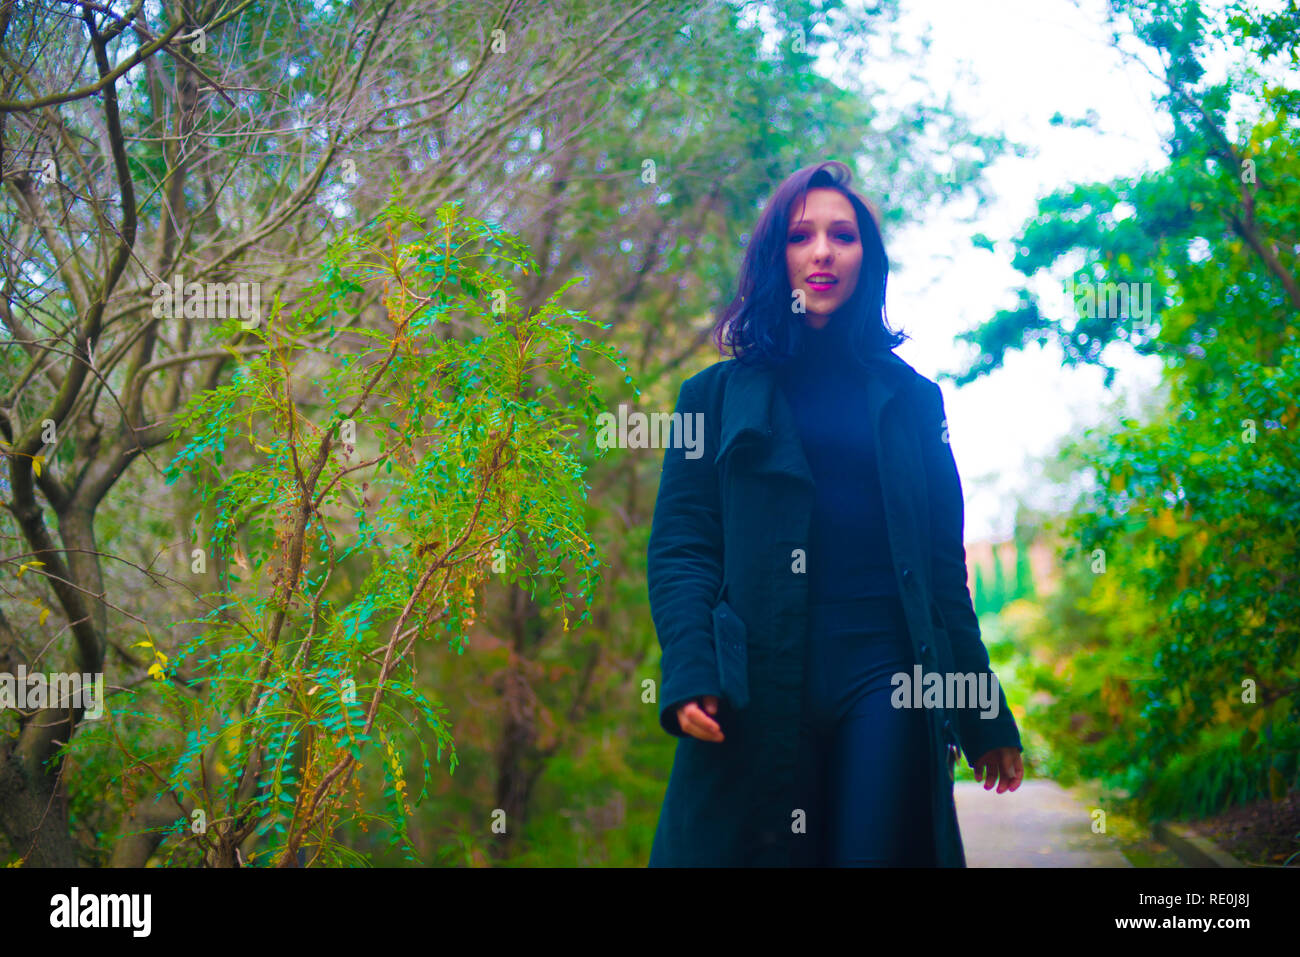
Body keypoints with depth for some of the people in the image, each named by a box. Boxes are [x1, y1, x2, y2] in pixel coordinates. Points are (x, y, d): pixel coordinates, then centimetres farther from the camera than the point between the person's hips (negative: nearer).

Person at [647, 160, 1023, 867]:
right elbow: (680, 548, 4)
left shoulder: (910, 398, 16)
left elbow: (944, 564, 15)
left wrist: (984, 717, 11)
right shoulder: (719, 394, 12)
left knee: (875, 853, -8)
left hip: (883, 674, 1)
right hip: (758, 681, -1)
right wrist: (689, 676, -12)